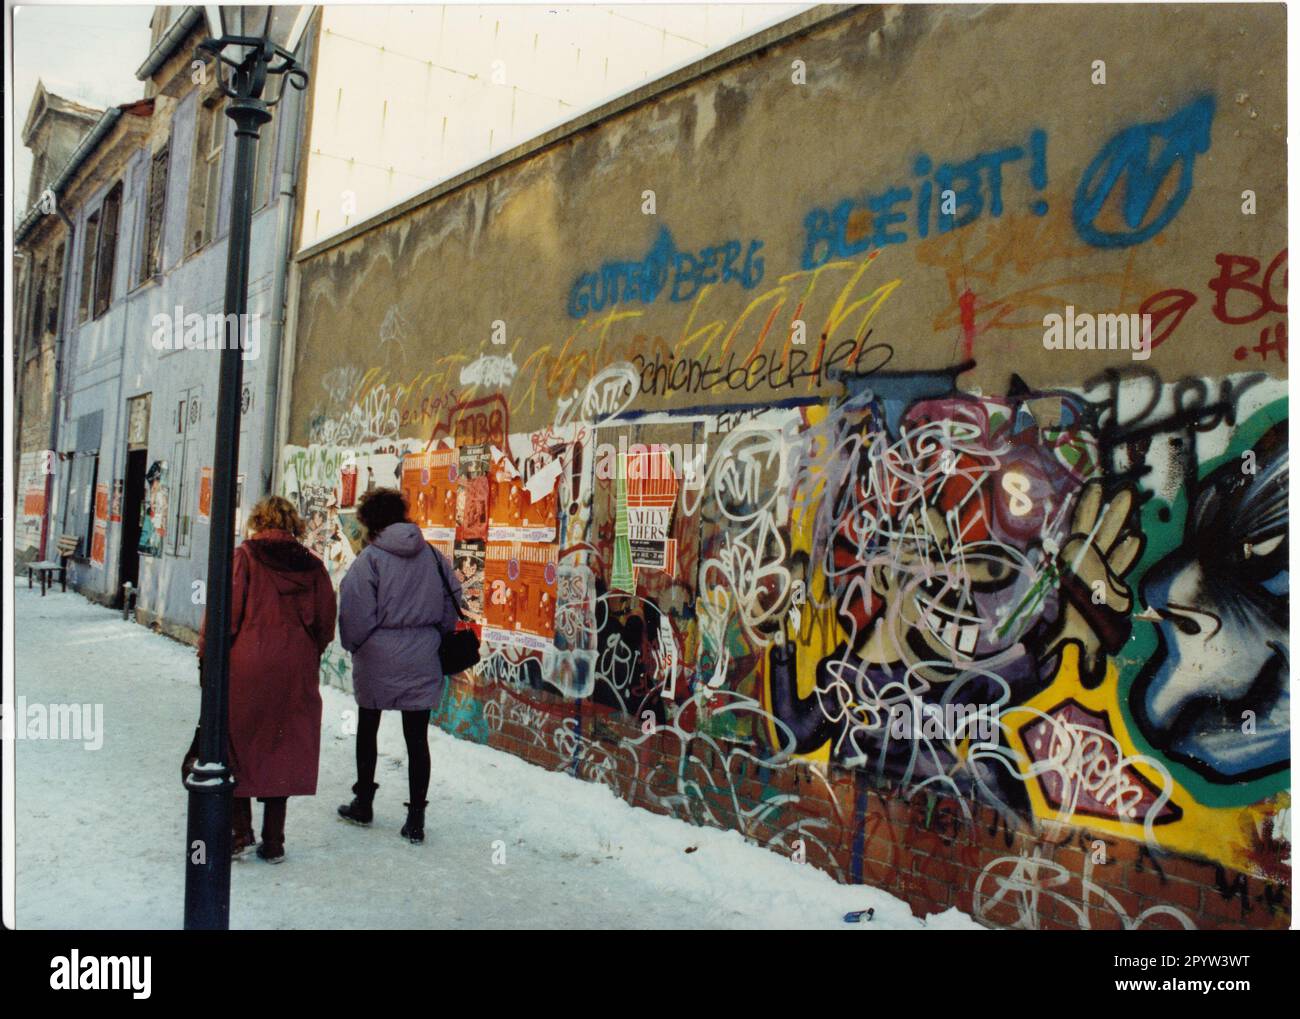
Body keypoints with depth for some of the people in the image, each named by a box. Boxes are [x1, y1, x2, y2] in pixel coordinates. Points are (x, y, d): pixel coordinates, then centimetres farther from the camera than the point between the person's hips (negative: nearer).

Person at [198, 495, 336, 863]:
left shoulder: (244, 557, -6)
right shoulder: (312, 566, 4)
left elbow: (224, 612, -9)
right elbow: (326, 624, 5)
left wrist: (207, 657, 2)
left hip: (244, 667, -3)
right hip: (295, 674, 3)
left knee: (236, 746, 13)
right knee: (281, 751, 11)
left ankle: (240, 832, 10)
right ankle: (273, 842, 17)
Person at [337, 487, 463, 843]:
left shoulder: (370, 557, -10)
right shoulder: (432, 555, 2)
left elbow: (355, 608, -12)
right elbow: (453, 600, 6)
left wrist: (353, 644, 5)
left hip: (377, 658, -2)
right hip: (422, 660, 3)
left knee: (368, 727, 18)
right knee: (417, 737, 6)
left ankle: (363, 803, 29)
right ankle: (415, 818, 6)